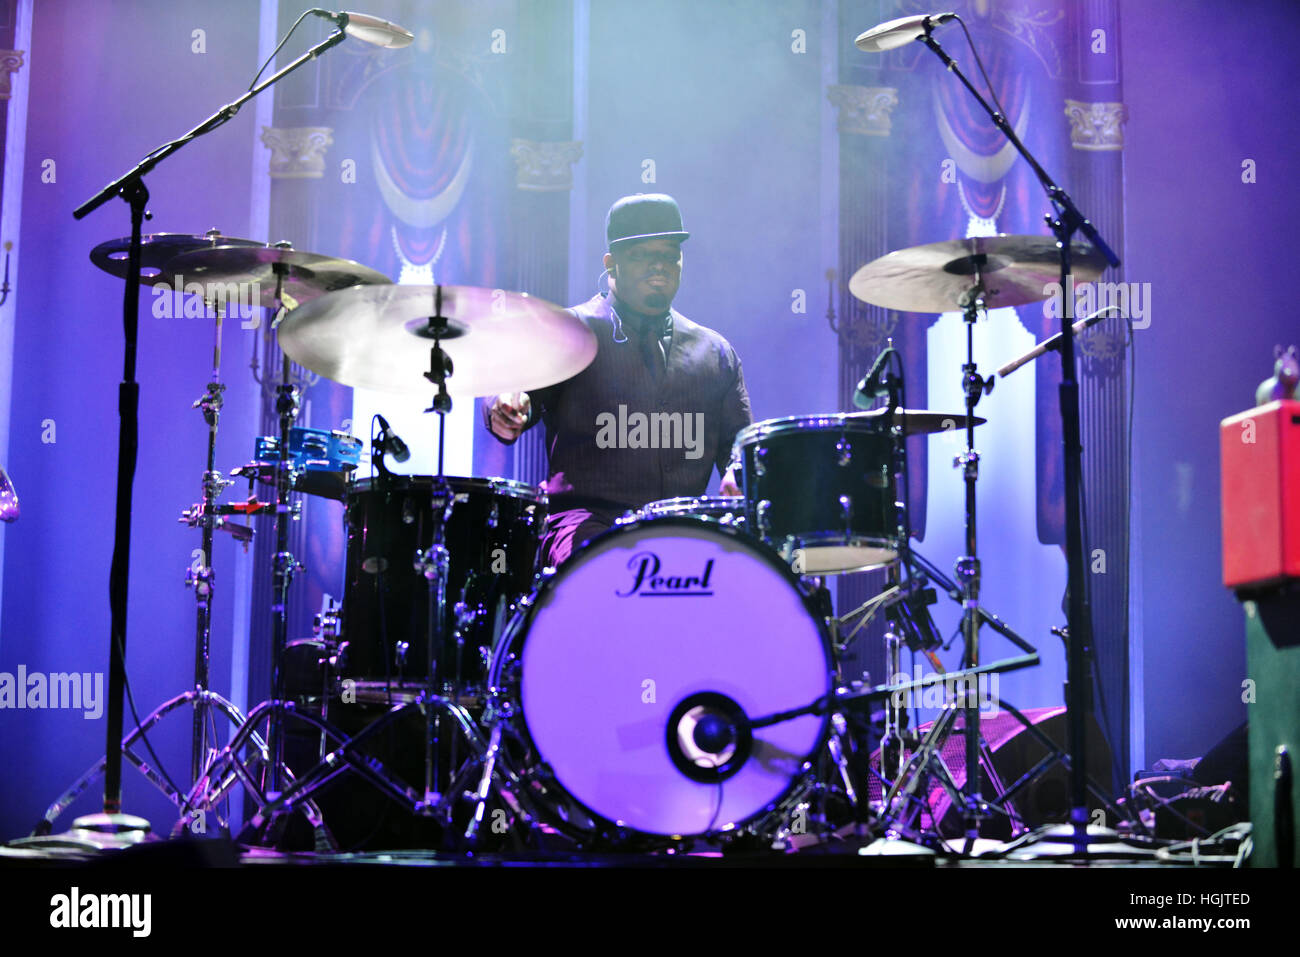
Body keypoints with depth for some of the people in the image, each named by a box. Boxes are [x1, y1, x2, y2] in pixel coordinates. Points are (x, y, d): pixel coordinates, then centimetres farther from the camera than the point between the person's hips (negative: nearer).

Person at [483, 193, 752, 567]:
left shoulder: (714, 352, 20)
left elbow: (741, 441, 20)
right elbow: (520, 383, -6)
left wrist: (737, 475, -3)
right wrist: (511, 410, -31)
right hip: (587, 518, -3)